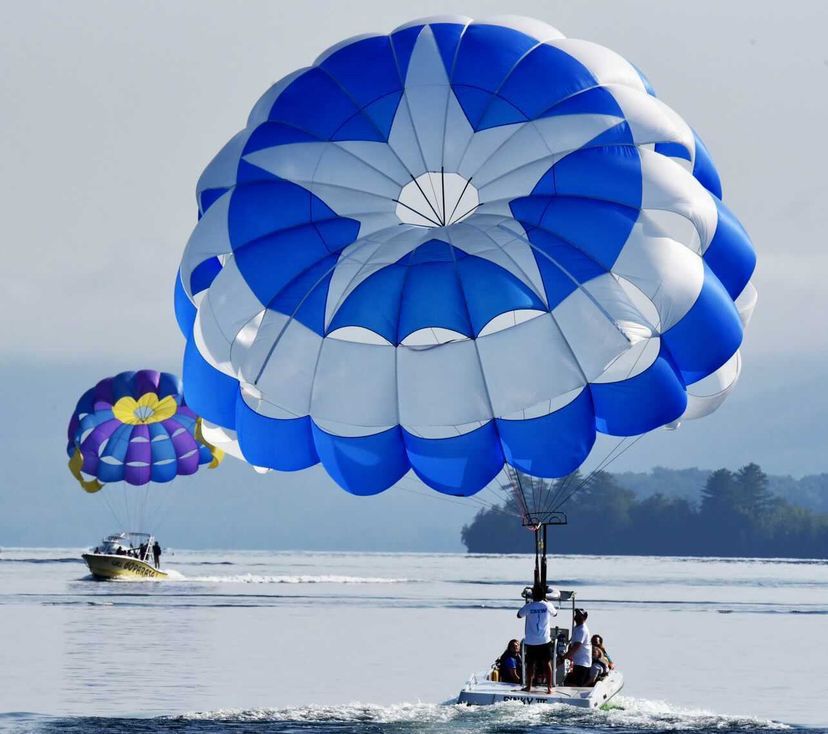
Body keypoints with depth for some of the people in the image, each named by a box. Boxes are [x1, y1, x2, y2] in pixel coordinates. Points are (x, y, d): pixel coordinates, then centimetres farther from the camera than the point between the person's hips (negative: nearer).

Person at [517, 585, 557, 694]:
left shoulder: (528, 606, -8)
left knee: (530, 664, 11)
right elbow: (555, 613, 18)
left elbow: (519, 615, 10)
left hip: (531, 641, 0)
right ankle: (549, 687, 4)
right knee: (547, 664, 6)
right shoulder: (548, 606, -5)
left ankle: (528, 686, 17)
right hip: (545, 640, 0)